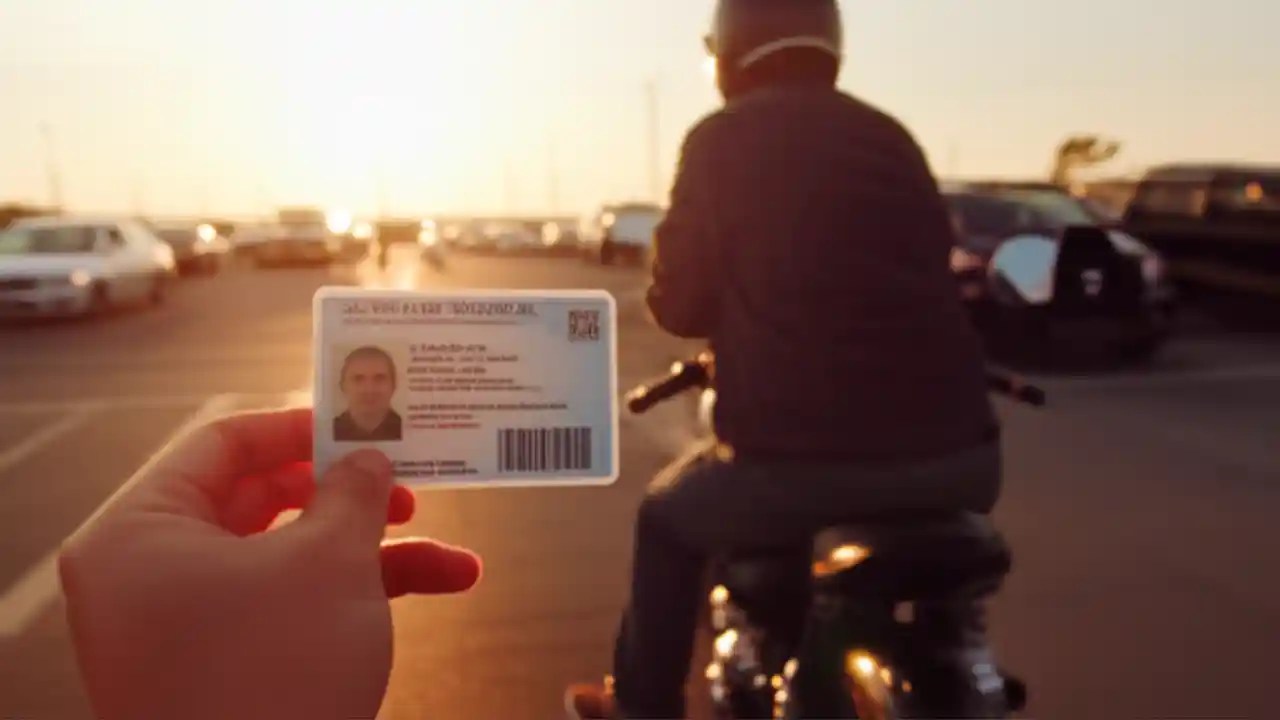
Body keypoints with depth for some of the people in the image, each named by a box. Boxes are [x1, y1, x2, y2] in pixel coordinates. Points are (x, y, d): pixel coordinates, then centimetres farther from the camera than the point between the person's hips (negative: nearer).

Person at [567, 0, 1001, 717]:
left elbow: (678, 305, 4)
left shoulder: (720, 142, 0)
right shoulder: (890, 136, 12)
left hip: (798, 461, -4)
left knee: (669, 520, 26)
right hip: (953, 454, 4)